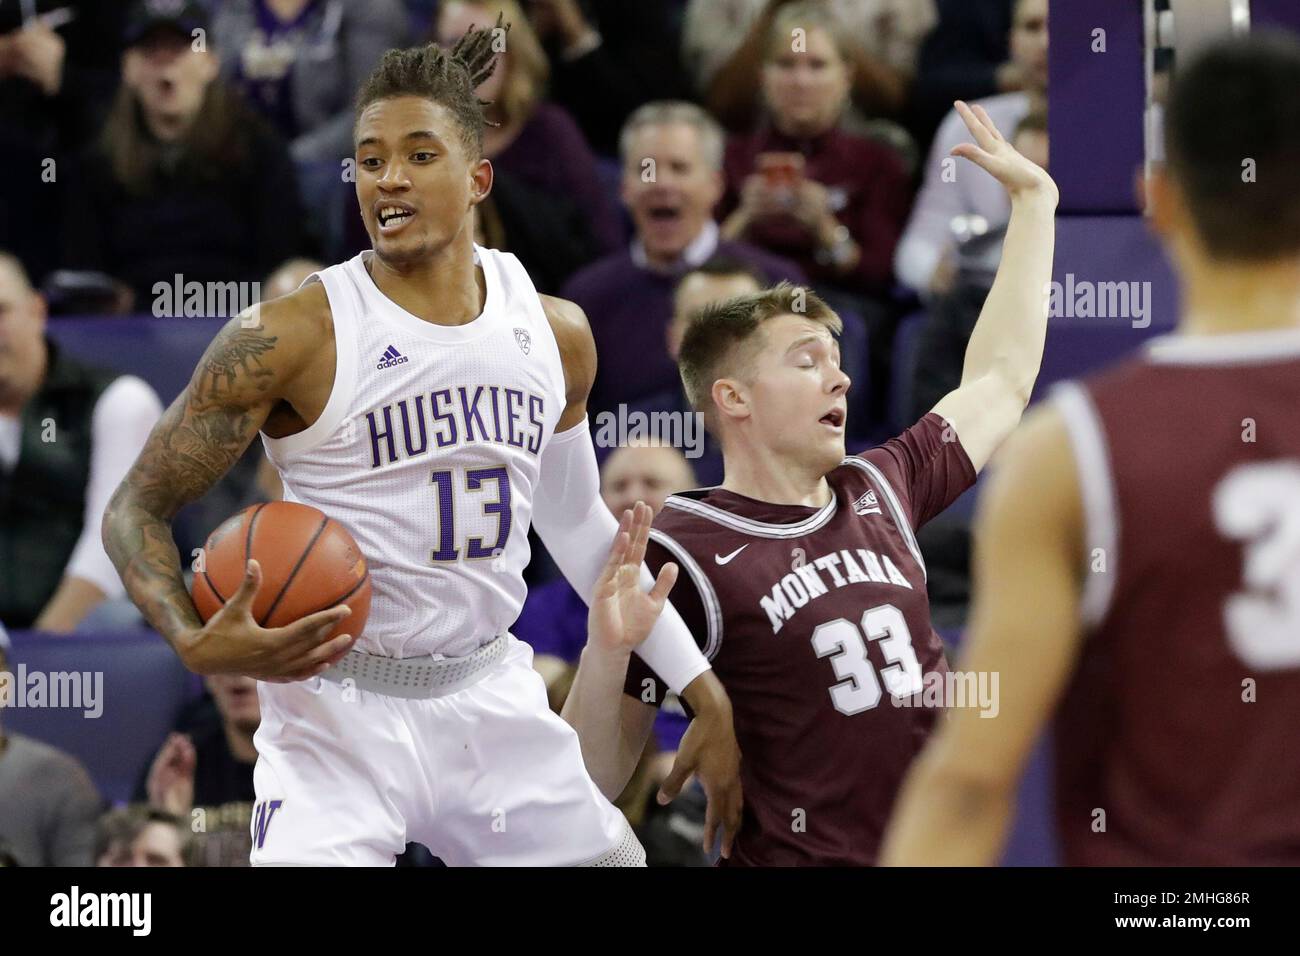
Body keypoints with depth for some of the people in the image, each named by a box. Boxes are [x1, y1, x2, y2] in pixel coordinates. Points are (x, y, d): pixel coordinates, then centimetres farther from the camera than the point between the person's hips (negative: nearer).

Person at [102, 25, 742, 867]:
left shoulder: (555, 334, 5)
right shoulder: (292, 339, -11)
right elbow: (138, 507, -6)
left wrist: (703, 690, 19)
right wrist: (198, 644, -25)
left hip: (491, 695, 5)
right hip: (339, 712, -5)